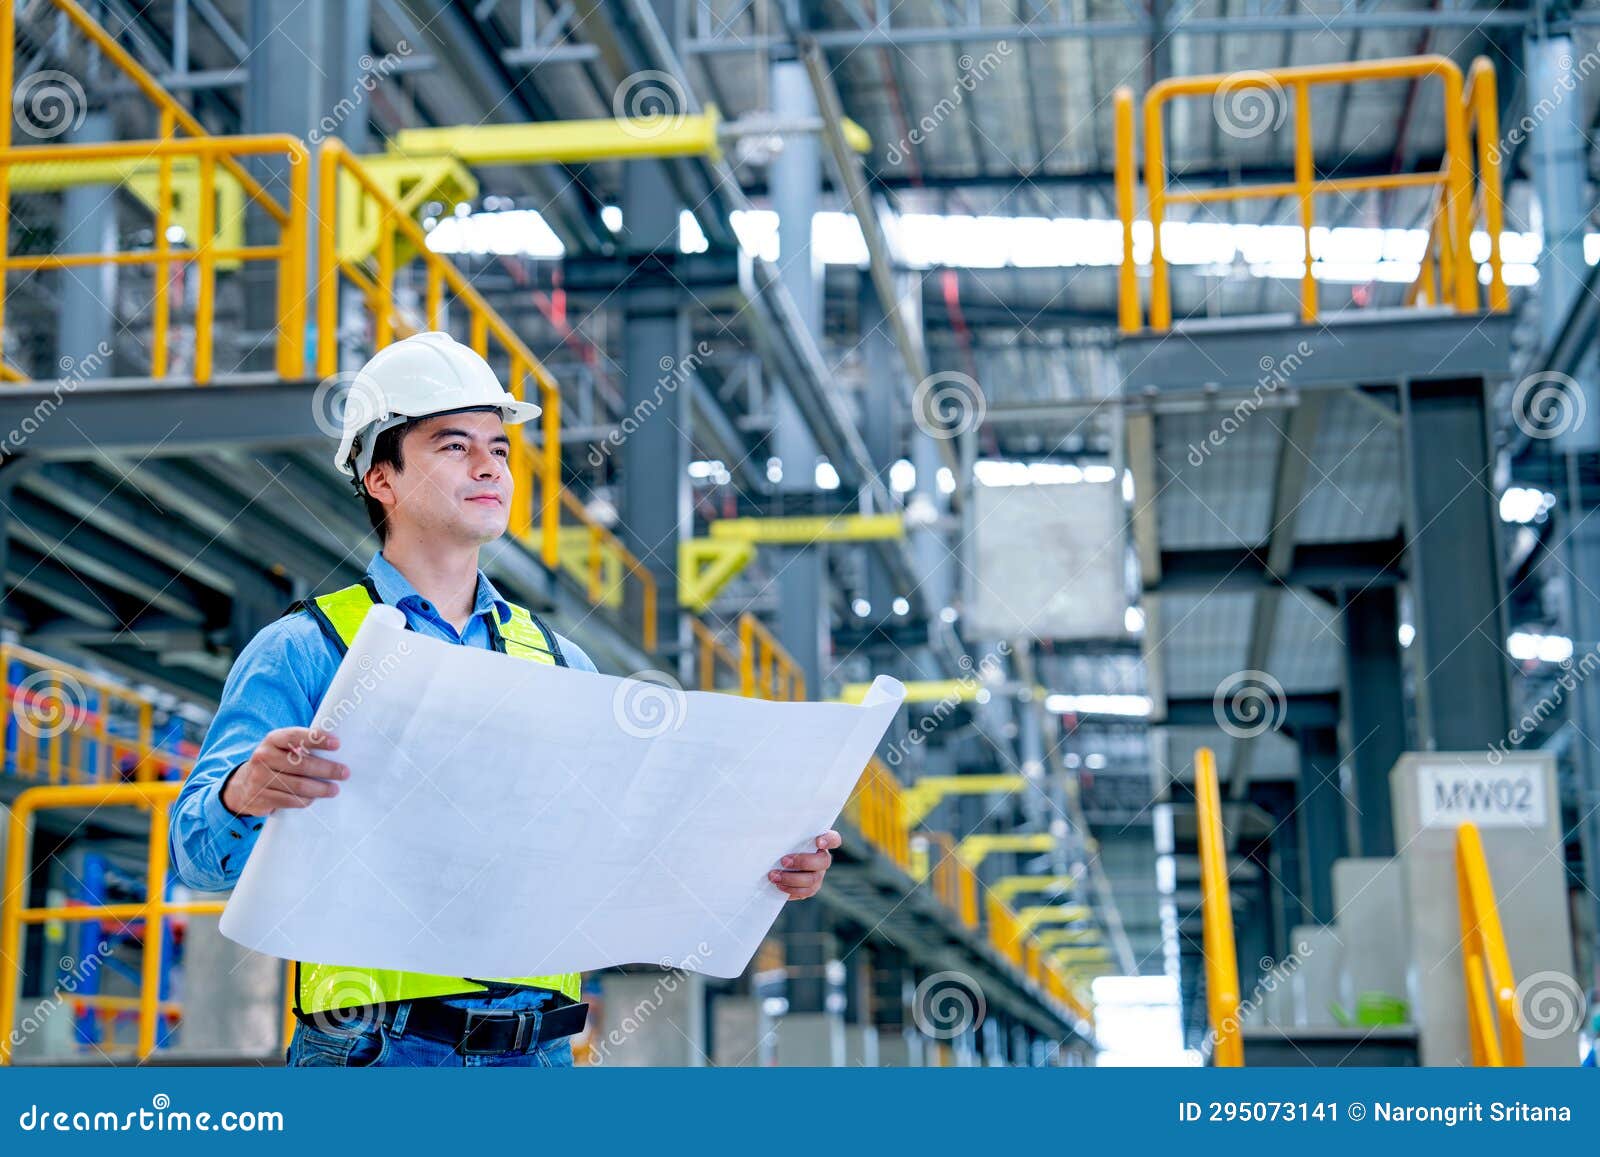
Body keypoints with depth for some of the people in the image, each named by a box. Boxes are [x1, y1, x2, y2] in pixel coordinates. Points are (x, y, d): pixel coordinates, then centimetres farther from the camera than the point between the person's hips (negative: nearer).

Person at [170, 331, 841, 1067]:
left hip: (537, 1051, 4)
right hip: (375, 1050, -4)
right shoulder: (303, 653, 2)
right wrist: (242, 796, -30)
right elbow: (203, 853, -7)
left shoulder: (560, 663, 16)